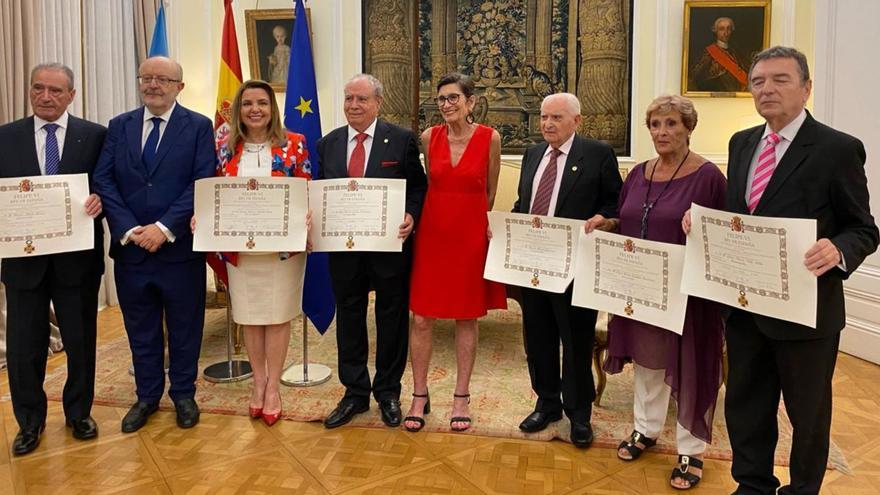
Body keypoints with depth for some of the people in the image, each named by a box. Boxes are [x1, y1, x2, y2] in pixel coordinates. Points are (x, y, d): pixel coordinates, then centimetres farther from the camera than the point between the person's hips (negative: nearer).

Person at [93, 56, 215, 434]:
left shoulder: (199, 127, -2)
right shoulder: (119, 126, 8)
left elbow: (203, 184, -11)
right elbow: (104, 181, 0)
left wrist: (165, 228, -18)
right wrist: (129, 229, -13)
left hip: (180, 247, -3)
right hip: (129, 247, 3)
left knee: (184, 327, 10)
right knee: (140, 329, 14)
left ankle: (184, 394, 29)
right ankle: (147, 395, 31)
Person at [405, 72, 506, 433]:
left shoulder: (489, 138, -4)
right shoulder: (429, 137, 2)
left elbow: (490, 192, 6)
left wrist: (472, 219, 9)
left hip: (471, 236, -1)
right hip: (431, 234, 2)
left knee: (467, 318, 8)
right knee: (422, 319, 3)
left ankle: (461, 397, 22)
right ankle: (420, 396, 20)